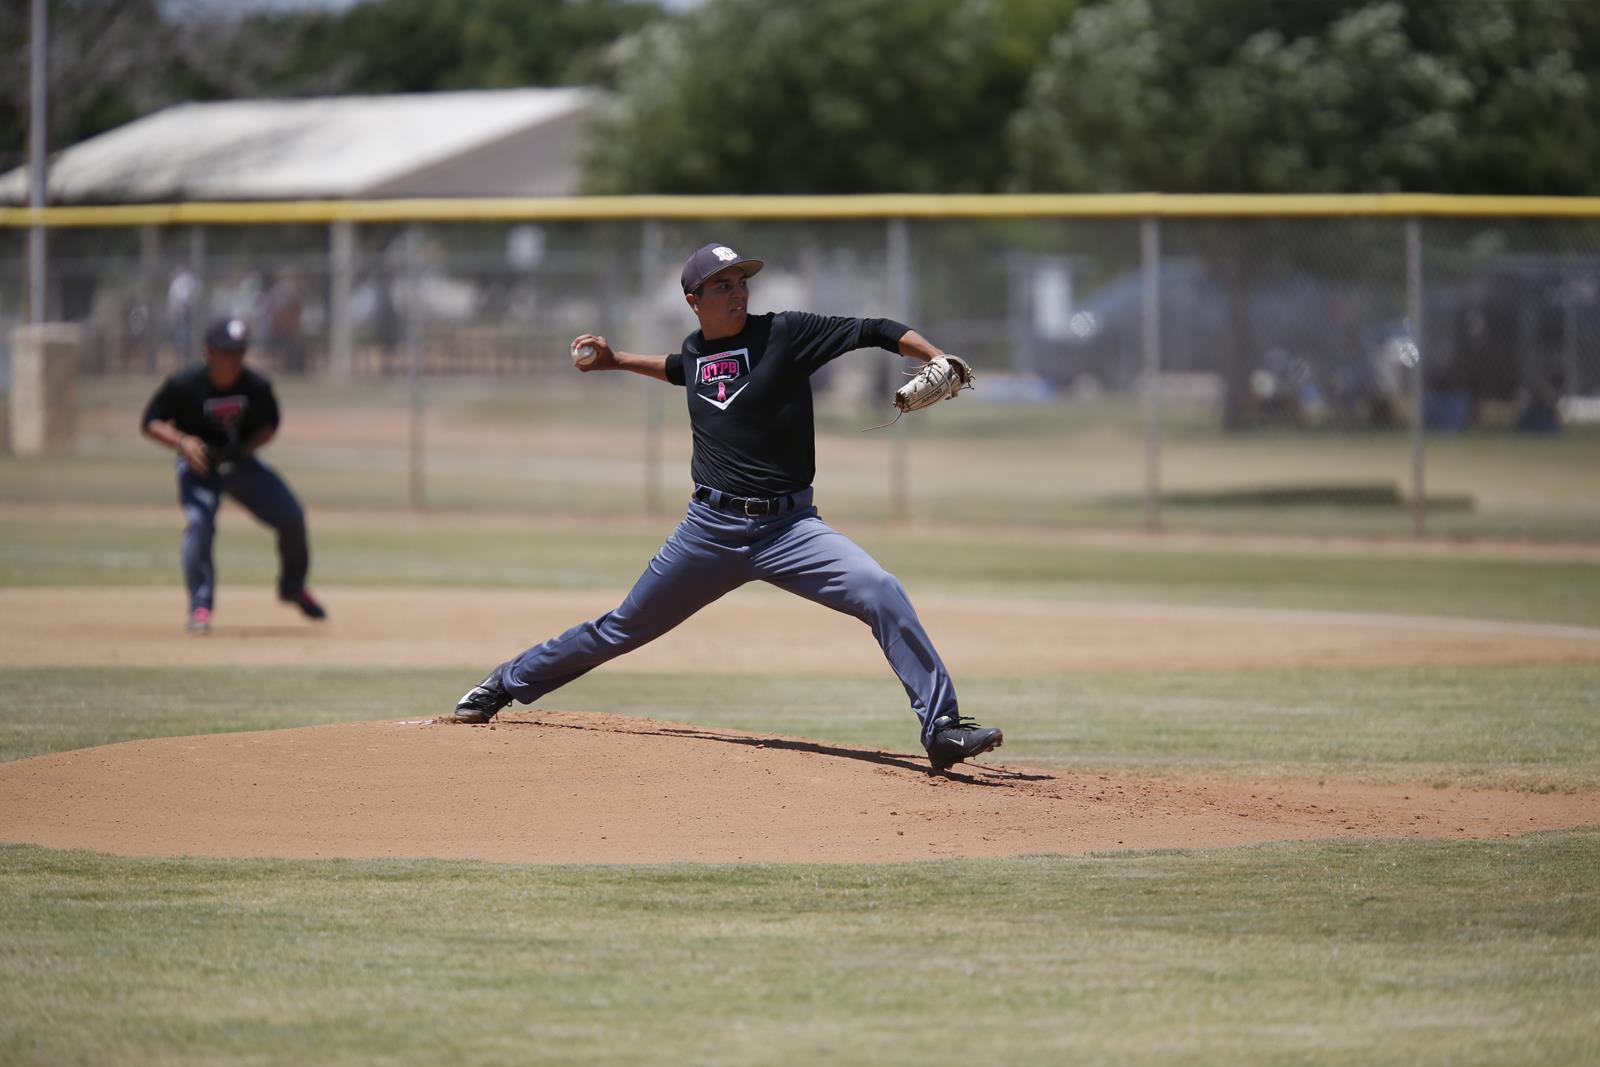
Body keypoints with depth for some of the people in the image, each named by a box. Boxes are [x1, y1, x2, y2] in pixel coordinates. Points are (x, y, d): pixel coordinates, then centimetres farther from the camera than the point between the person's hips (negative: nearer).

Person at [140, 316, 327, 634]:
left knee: (291, 517, -1)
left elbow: (270, 424, 3)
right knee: (198, 524, -27)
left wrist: (250, 445, -19)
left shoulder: (256, 387, -15)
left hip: (242, 464, 3)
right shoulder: (184, 385, -22)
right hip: (200, 467, -3)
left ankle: (293, 587, 26)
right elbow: (150, 422, -14)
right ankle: (200, 606, -18)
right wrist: (182, 441, -32)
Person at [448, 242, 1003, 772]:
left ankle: (942, 728, -20)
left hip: (788, 526, -3)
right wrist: (616, 360, 32)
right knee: (625, 627, 13)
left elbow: (875, 332, -13)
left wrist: (938, 360, -26)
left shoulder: (785, 333, -6)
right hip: (709, 529, 3)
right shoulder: (697, 349, 9)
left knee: (882, 593, -25)